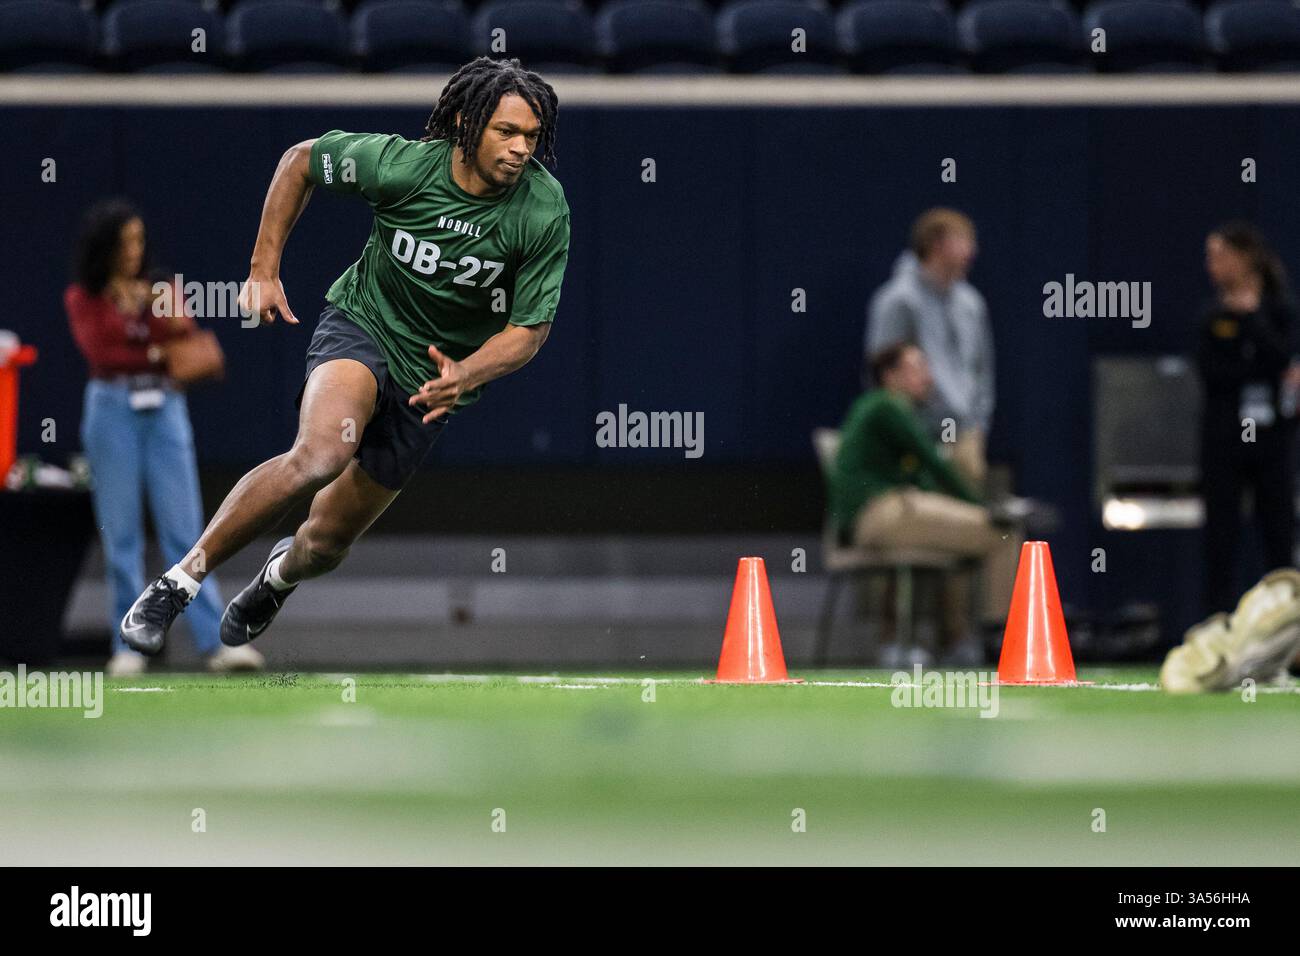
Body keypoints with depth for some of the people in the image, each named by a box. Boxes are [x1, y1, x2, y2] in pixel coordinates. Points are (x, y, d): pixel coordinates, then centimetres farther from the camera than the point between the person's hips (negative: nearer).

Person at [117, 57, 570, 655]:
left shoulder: (545, 213, -19)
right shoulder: (400, 163, -21)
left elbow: (530, 327, -11)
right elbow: (301, 161, -1)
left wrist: (465, 376, -29)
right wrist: (264, 270, -1)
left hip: (435, 377, 2)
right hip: (361, 324, -2)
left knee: (328, 540, 7)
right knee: (321, 453, -35)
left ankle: (280, 576, 47)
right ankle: (178, 582, -24)